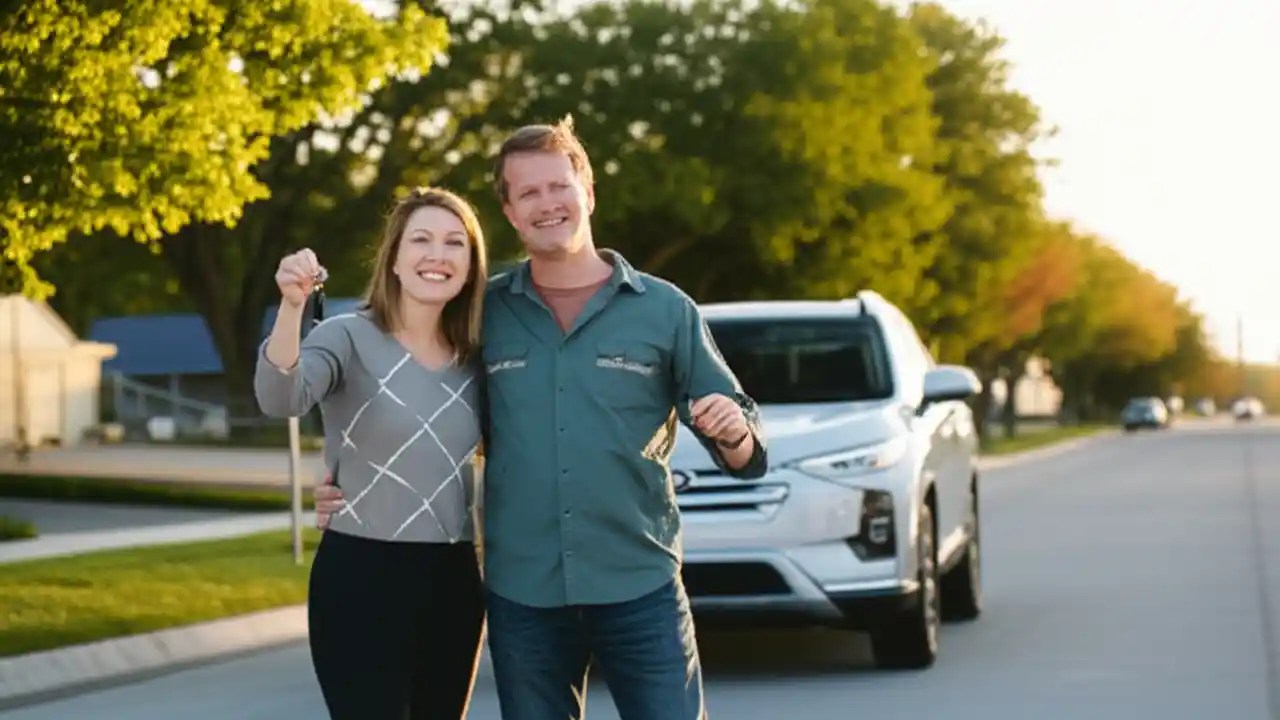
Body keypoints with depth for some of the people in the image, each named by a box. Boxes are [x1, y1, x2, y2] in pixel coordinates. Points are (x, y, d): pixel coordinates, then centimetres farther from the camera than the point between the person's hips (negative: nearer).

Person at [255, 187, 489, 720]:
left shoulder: (474, 361, 8)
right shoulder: (350, 336, -8)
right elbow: (280, 399, -28)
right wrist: (292, 306, -43)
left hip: (454, 582, 6)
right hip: (361, 577, -6)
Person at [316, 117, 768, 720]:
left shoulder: (664, 310, 1)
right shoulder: (485, 314, 4)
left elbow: (742, 451, 4)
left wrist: (735, 434, -18)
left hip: (639, 588, -2)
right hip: (521, 596, 2)